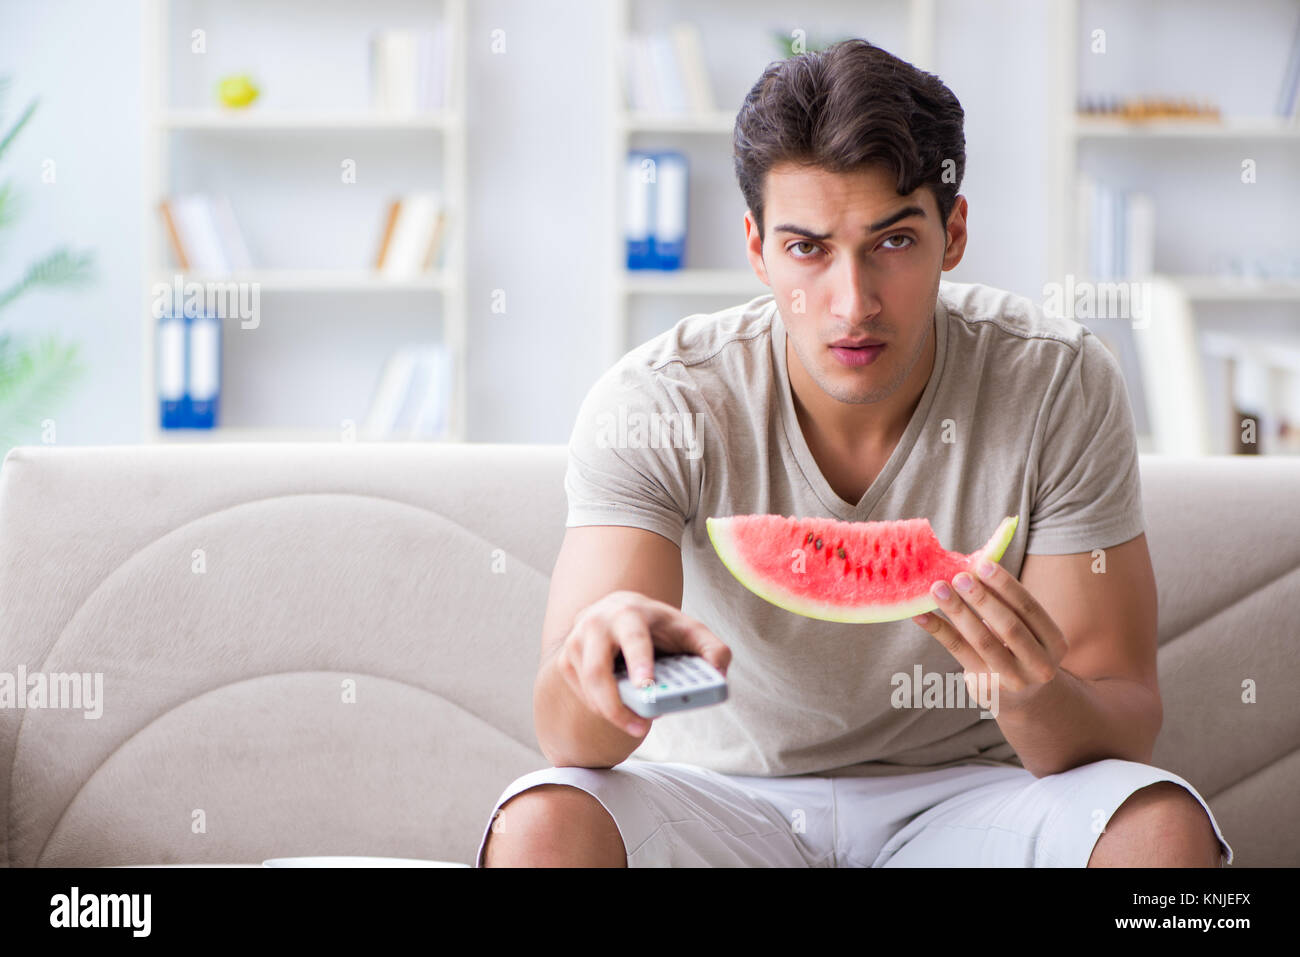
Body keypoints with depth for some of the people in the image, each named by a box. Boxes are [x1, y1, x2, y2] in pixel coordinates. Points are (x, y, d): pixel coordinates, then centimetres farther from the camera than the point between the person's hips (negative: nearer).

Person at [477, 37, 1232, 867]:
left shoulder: (1060, 387, -15)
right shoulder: (653, 404, -17)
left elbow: (1125, 728, -15)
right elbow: (570, 738, -26)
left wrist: (1034, 699, -39)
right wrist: (603, 663, -51)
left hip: (965, 796, 1)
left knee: (1165, 828, -30)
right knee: (542, 826, -32)